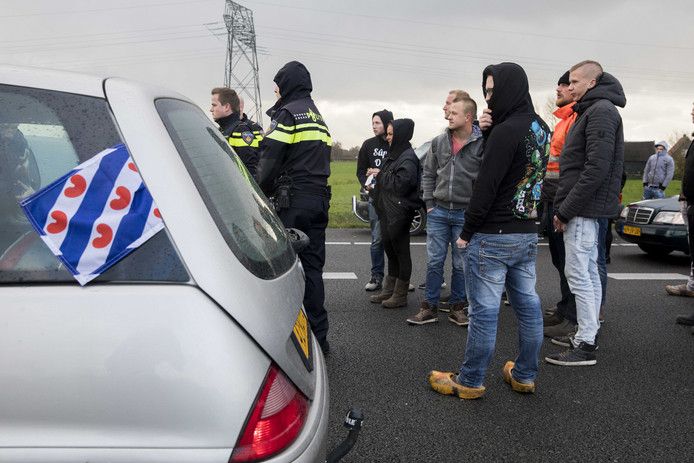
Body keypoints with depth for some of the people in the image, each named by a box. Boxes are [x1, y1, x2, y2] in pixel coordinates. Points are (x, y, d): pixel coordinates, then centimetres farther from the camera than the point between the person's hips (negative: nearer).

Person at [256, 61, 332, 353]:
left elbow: (269, 159, -10)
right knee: (312, 266, 10)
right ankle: (318, 335, 16)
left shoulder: (288, 113, -5)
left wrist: (263, 192, 3)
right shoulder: (318, 117, 22)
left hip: (293, 200, -8)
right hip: (319, 198, 8)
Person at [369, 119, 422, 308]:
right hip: (387, 211, 9)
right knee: (390, 250, 15)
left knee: (401, 252, 0)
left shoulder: (408, 158, -13)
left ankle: (400, 295, 11)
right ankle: (389, 290, 26)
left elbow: (400, 185, -21)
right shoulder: (394, 155, 16)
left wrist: (381, 175, -9)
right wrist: (379, 177, 4)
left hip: (399, 213, -9)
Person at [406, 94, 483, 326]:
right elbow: (428, 173, 11)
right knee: (434, 261, 7)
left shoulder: (482, 144, -10)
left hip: (465, 214, -3)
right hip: (438, 212, 3)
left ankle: (457, 307, 24)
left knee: (461, 264, 9)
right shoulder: (439, 142, 4)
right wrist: (429, 203, 5)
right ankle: (429, 307, 18)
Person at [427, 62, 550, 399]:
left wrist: (467, 232, -10)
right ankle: (524, 376, 27)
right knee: (528, 306, 14)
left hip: (493, 236, -9)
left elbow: (486, 185, -18)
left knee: (484, 311, 1)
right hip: (527, 234, 9)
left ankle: (470, 382, 14)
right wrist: (487, 133, 0)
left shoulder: (506, 131, -17)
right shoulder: (540, 129, 11)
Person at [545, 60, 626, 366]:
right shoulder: (593, 110, 20)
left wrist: (566, 210, -18)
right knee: (589, 272, 13)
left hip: (584, 209, -10)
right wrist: (564, 208, 13)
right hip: (586, 210, 10)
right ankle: (588, 335, 23)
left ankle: (585, 345, 0)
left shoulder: (601, 111, -11)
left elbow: (596, 168, -21)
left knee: (579, 274, -7)